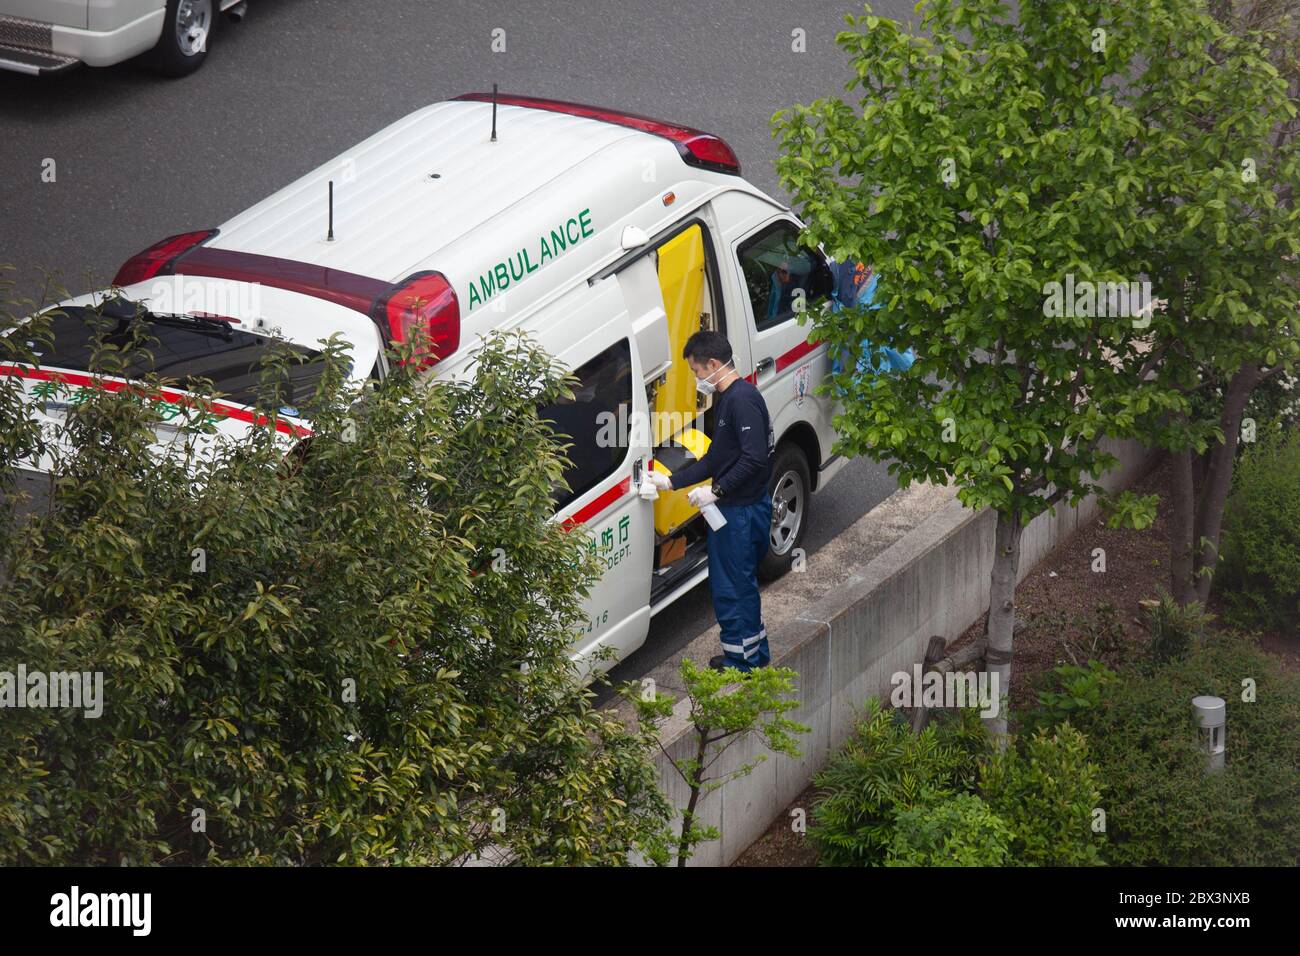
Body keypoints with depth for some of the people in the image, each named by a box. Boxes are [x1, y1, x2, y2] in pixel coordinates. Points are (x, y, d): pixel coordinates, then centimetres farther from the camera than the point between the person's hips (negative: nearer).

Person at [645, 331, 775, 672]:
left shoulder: (743, 399, -20)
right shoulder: (730, 398, 14)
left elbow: (754, 458, -27)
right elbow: (715, 459, 18)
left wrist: (716, 490, -23)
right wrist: (670, 481, 13)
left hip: (742, 511, -11)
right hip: (733, 508, 11)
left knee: (732, 587, -2)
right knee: (741, 583, 19)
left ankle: (741, 661, 6)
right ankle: (755, 654, 30)